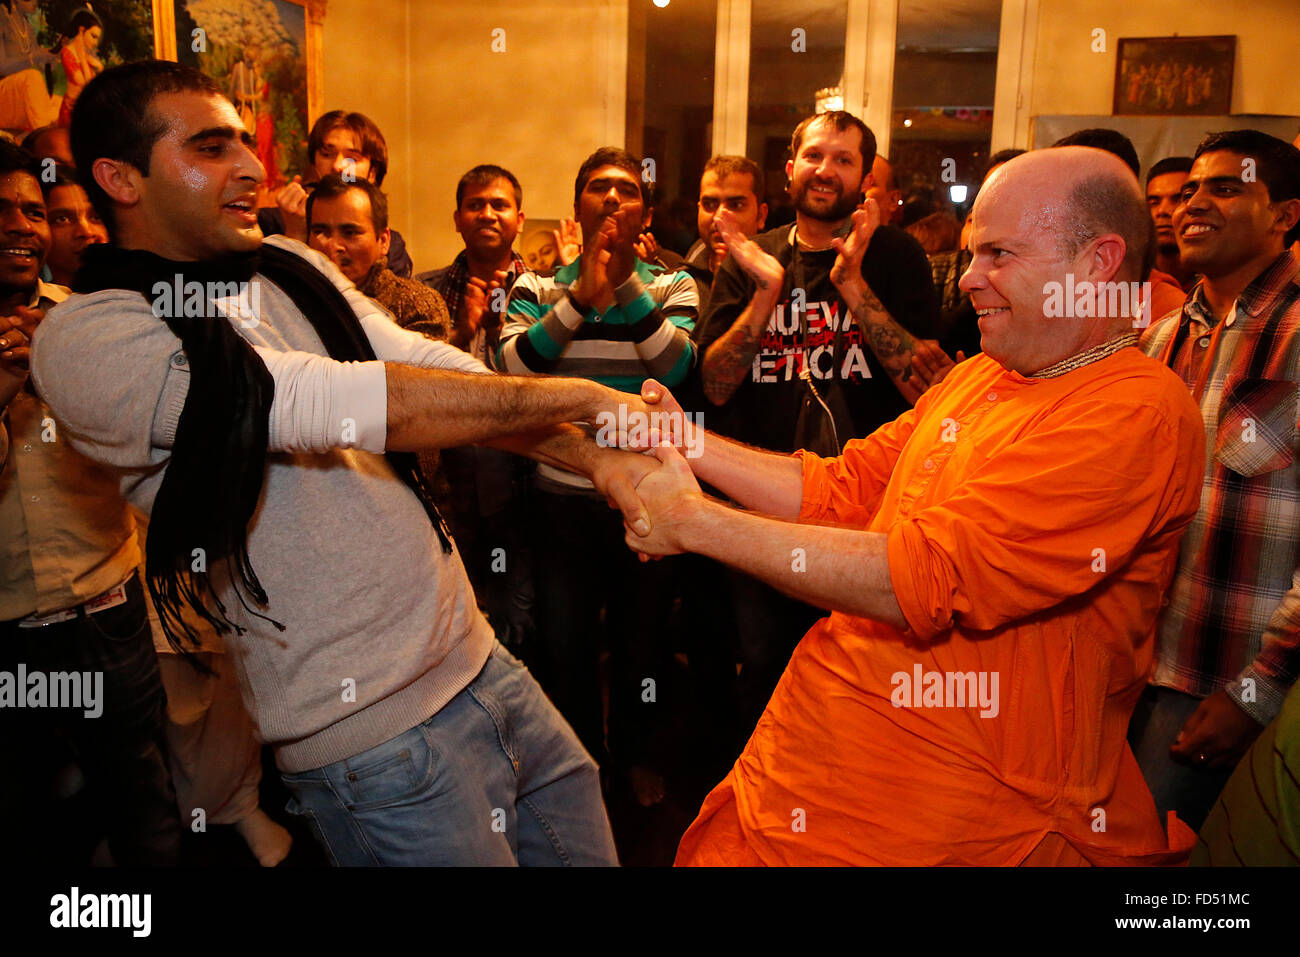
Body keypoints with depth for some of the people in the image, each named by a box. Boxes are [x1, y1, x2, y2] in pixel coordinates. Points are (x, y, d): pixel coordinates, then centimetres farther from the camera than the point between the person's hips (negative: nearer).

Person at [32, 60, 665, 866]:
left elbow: (440, 369, 4)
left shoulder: (292, 269, 10)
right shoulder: (88, 338, -12)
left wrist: (597, 456, -9)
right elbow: (343, 403, -21)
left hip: (480, 662, 7)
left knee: (585, 850, 16)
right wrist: (577, 395, -16)